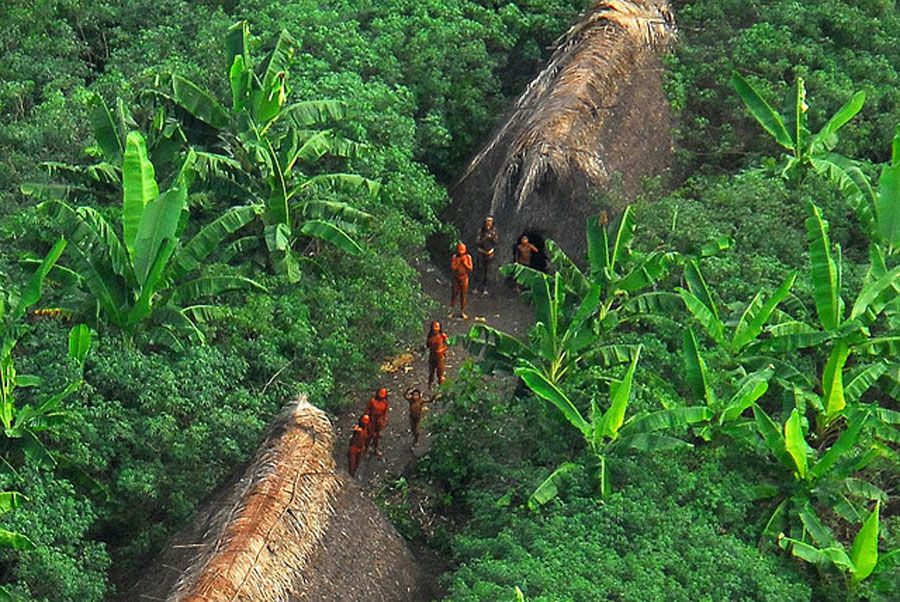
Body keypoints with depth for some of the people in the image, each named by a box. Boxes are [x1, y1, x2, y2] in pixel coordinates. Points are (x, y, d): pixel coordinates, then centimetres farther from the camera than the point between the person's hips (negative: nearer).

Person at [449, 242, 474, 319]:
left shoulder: (468, 257, -5)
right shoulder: (454, 257, -8)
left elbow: (470, 269, -6)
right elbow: (452, 268, -10)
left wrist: (465, 263, -18)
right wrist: (458, 263, -24)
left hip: (464, 278, 1)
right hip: (456, 278, -1)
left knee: (463, 295, 7)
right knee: (454, 295, 1)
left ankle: (462, 312, 16)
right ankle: (451, 311, 11)